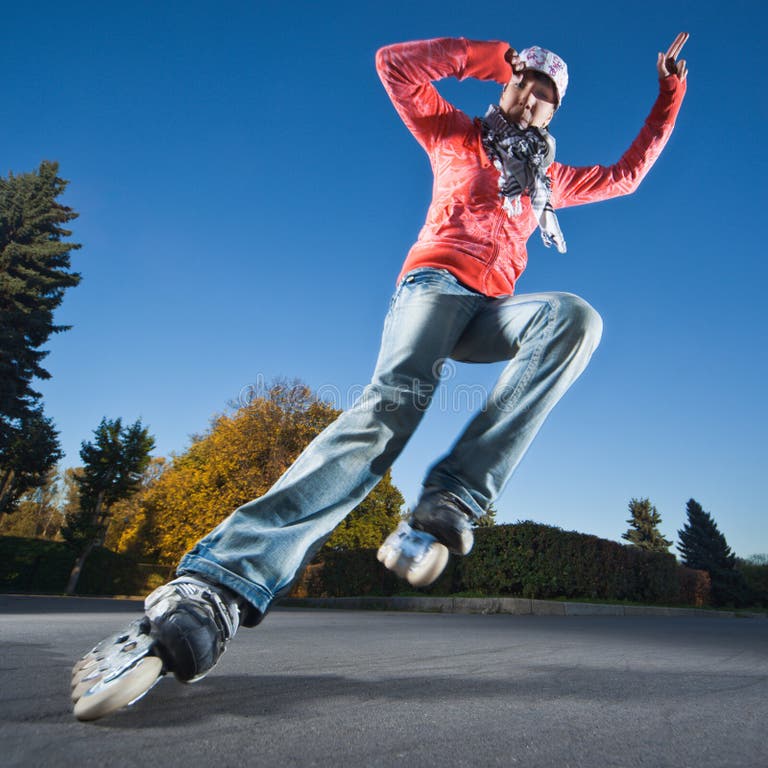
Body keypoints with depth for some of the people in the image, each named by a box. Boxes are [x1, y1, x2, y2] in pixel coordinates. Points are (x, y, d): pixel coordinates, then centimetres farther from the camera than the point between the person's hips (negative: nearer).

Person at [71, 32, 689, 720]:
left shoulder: (548, 177, 34)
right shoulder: (458, 136, 23)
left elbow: (624, 174, 42)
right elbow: (395, 64, 17)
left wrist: (669, 97, 41)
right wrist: (489, 55, 21)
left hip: (488, 312, 5)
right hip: (435, 282, -4)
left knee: (576, 317, -29)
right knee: (395, 401, -35)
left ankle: (449, 505, -40)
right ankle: (212, 594, -48)